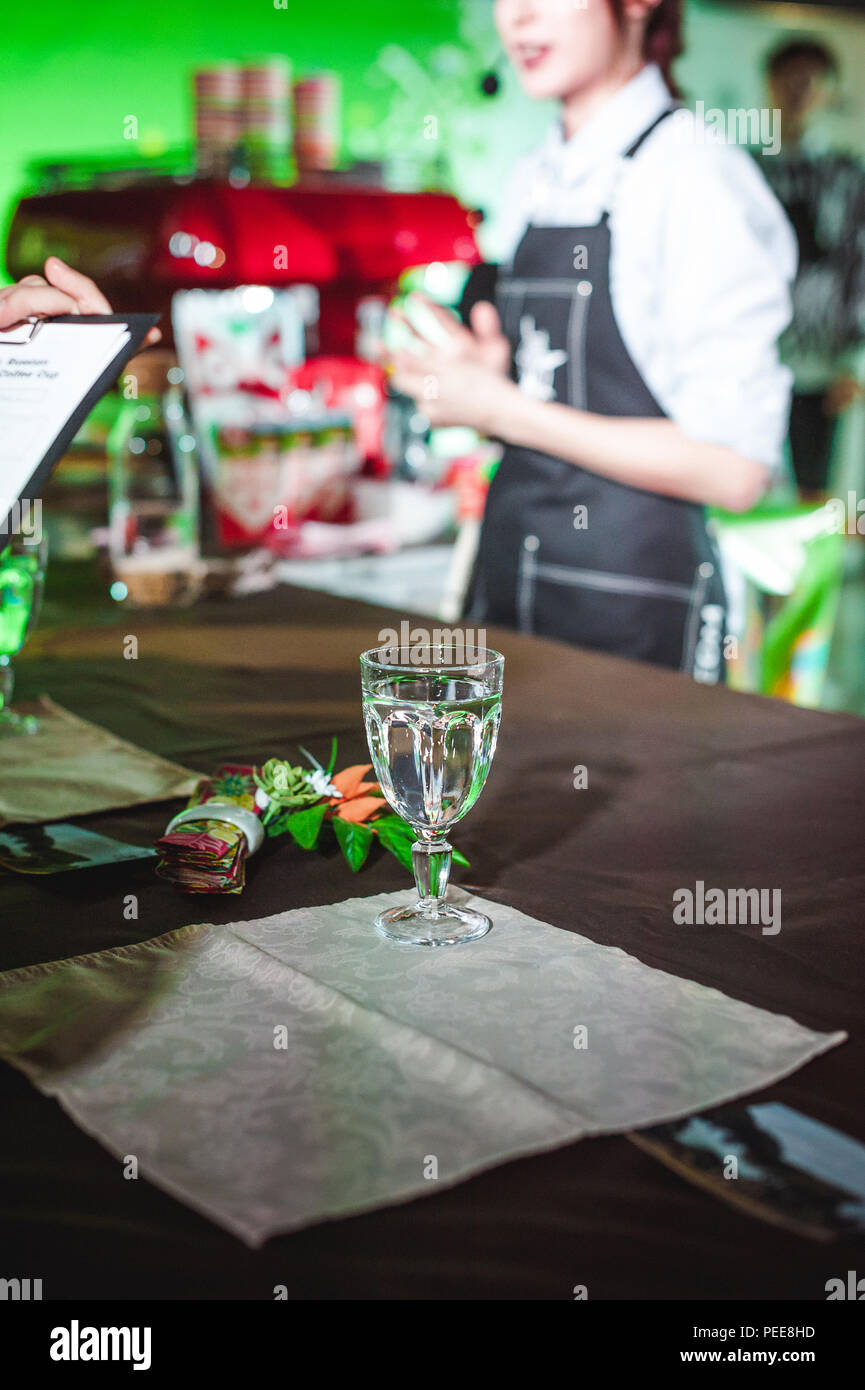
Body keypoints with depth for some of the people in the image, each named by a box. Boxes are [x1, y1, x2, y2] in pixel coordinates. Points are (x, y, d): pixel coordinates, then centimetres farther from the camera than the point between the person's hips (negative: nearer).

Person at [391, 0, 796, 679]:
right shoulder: (534, 181, 10)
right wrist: (489, 376, -3)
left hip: (637, 615, -7)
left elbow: (733, 469, -18)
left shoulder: (700, 177, -13)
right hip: (505, 588, 7)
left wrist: (503, 408, -17)